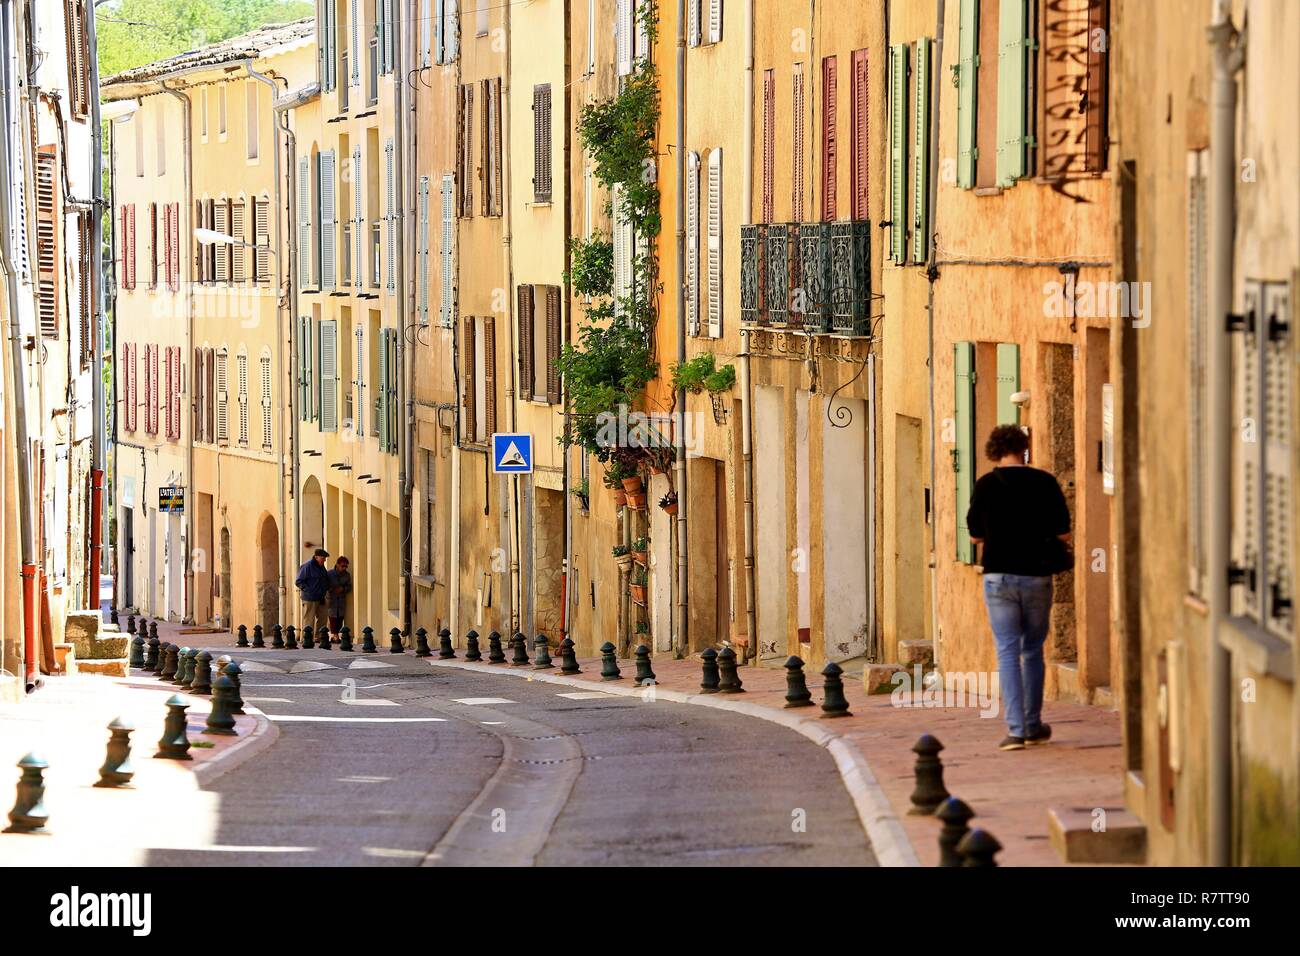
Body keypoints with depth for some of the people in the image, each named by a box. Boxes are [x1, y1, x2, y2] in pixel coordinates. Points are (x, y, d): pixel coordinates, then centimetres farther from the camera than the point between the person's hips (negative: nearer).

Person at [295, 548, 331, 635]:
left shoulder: (322, 567, 13)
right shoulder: (307, 566, -12)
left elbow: (326, 580, 28)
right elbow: (299, 582, -14)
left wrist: (326, 590, 10)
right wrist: (309, 591, -18)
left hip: (320, 599, 8)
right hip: (310, 599, -8)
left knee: (322, 619, 11)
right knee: (309, 621, -5)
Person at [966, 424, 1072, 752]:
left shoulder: (986, 485, -4)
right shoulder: (1045, 483, -3)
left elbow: (975, 535, 3)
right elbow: (1063, 533, -1)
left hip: (999, 577, -1)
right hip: (1037, 577, 1)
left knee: (1008, 652, 1)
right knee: (1033, 651, 14)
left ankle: (1016, 729, -8)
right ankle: (1033, 725, 20)